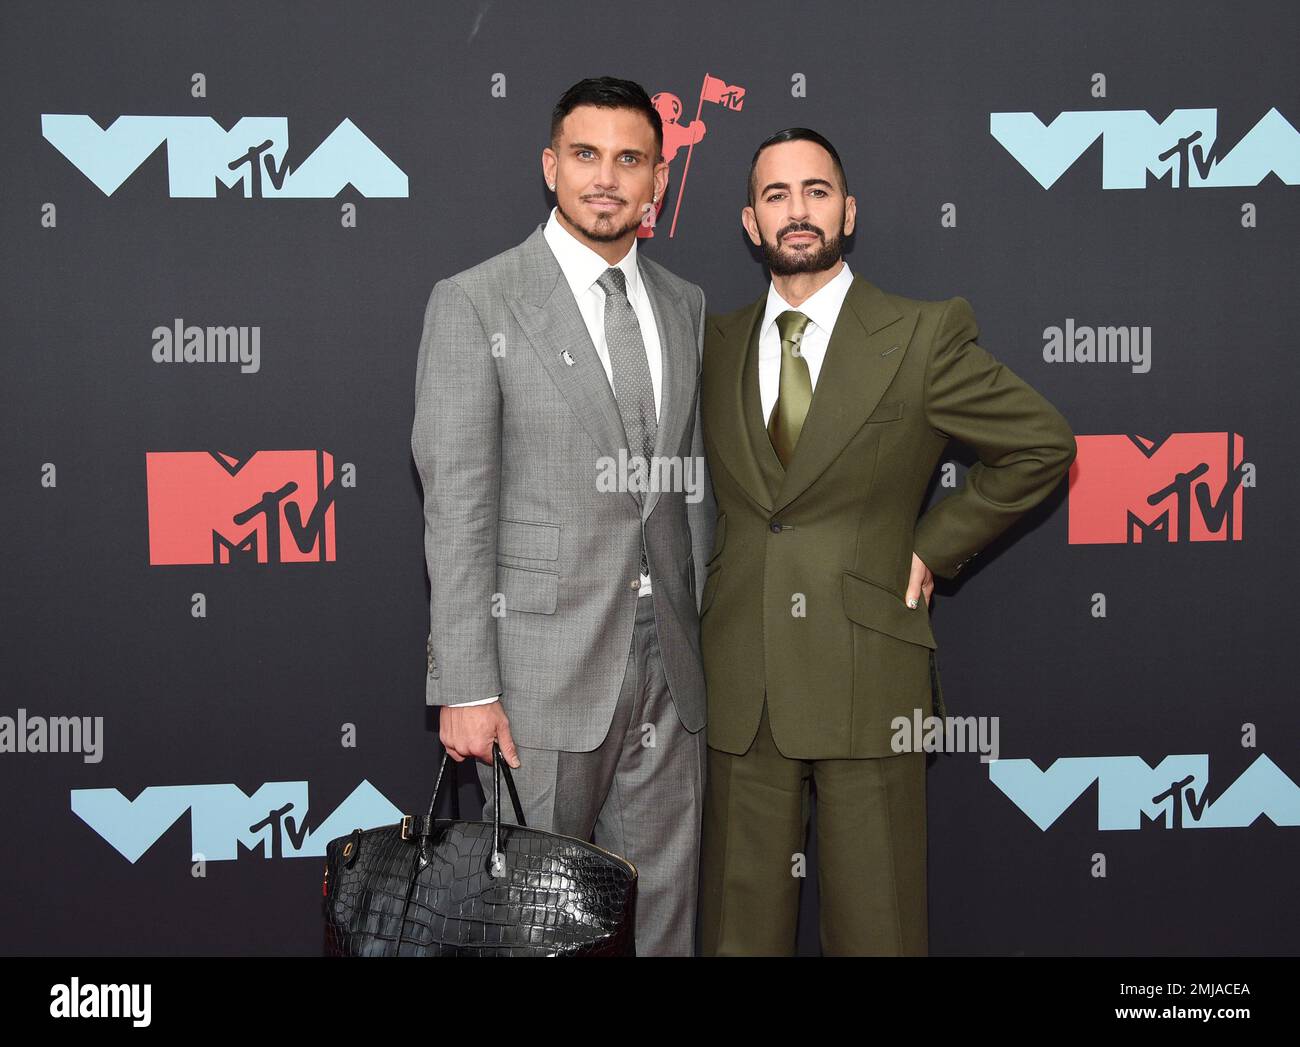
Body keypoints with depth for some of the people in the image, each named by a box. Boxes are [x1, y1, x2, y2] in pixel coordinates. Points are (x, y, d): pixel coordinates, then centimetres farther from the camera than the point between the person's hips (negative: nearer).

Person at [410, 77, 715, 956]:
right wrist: (466, 688, -13)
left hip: (668, 671, 5)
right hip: (542, 670, -5)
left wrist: (704, 630, 13)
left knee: (663, 916, 13)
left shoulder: (685, 307, 12)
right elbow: (456, 506, -9)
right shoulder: (475, 304, -5)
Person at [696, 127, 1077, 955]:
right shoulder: (716, 344, 10)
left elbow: (1043, 444, 4)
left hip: (868, 680, -3)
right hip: (742, 689, 3)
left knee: (875, 926, 6)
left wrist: (936, 547, 1)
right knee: (741, 921, 10)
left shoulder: (925, 337, -2)